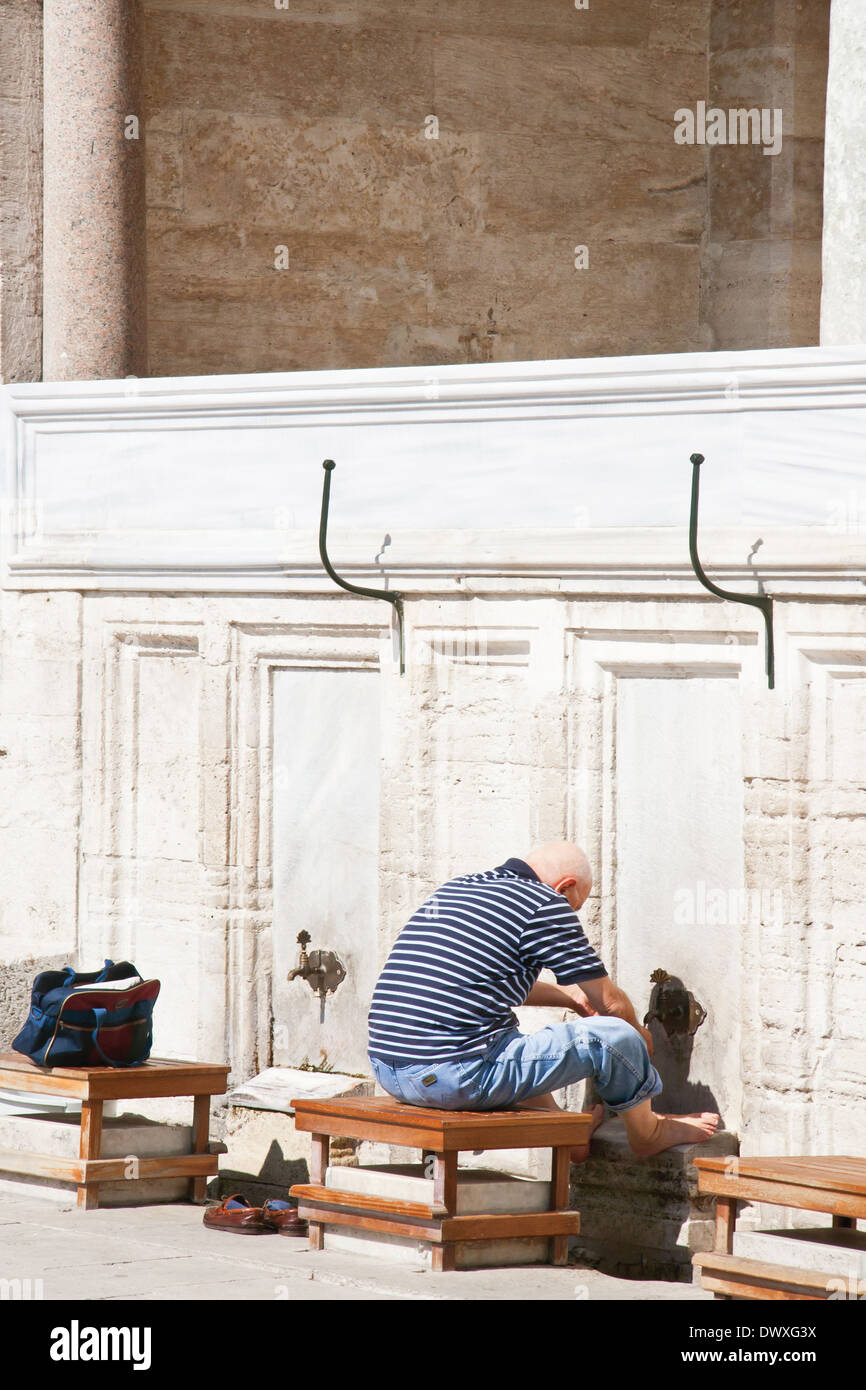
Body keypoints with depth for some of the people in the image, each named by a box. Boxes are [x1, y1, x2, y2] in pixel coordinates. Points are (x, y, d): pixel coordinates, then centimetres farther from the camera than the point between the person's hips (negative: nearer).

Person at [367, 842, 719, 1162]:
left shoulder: (454, 889, 19)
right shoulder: (544, 904, -5)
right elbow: (610, 1002, 4)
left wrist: (569, 996, 48)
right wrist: (640, 1035, 26)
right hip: (457, 1074, -9)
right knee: (614, 1038, 3)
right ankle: (648, 1133, 28)